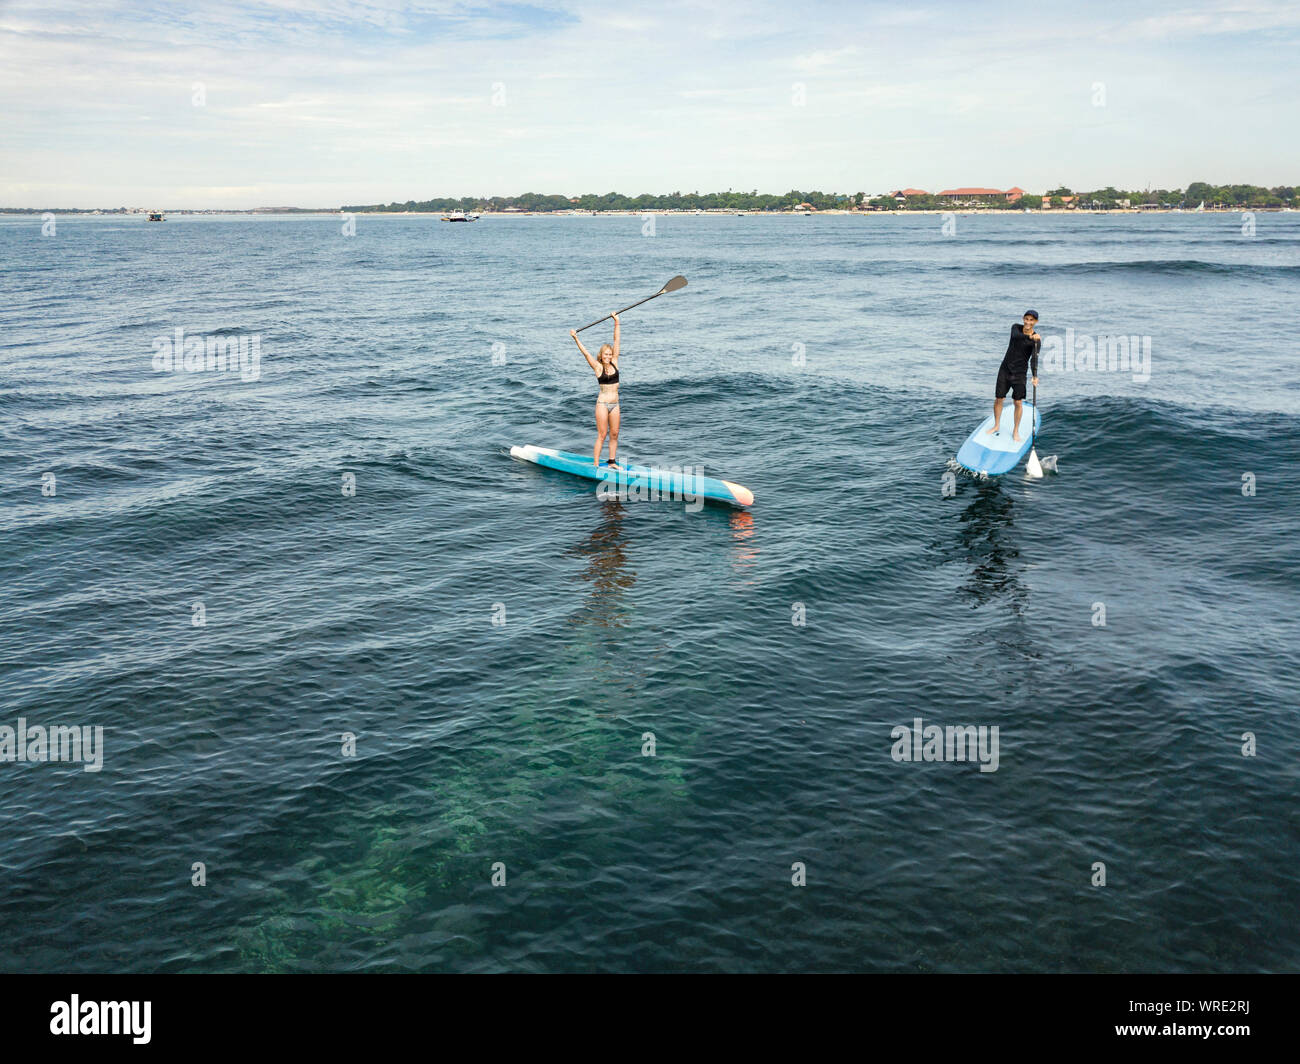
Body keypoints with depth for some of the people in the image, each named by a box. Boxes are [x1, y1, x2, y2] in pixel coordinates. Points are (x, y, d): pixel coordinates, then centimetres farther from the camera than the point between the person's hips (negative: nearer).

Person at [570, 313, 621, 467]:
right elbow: (585, 353, -10)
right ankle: (595, 464, -1)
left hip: (615, 404, 5)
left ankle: (612, 461, 17)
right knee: (602, 435, -5)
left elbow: (616, 341, 4)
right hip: (602, 403, -5)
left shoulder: (614, 363, 5)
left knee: (614, 434, 8)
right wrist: (576, 338, -15)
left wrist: (616, 322, 2)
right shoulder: (598, 367, -4)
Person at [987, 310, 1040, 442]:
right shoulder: (1016, 327, -3)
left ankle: (1015, 431, 13)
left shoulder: (1037, 340, -10)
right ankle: (996, 426, 23)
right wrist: (1029, 337, -45)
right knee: (998, 399, 5)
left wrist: (1035, 376, -37)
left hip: (1020, 373, -2)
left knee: (1018, 402, -2)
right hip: (1005, 370, 2)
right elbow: (1015, 335, -27)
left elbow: (1034, 359, -21)